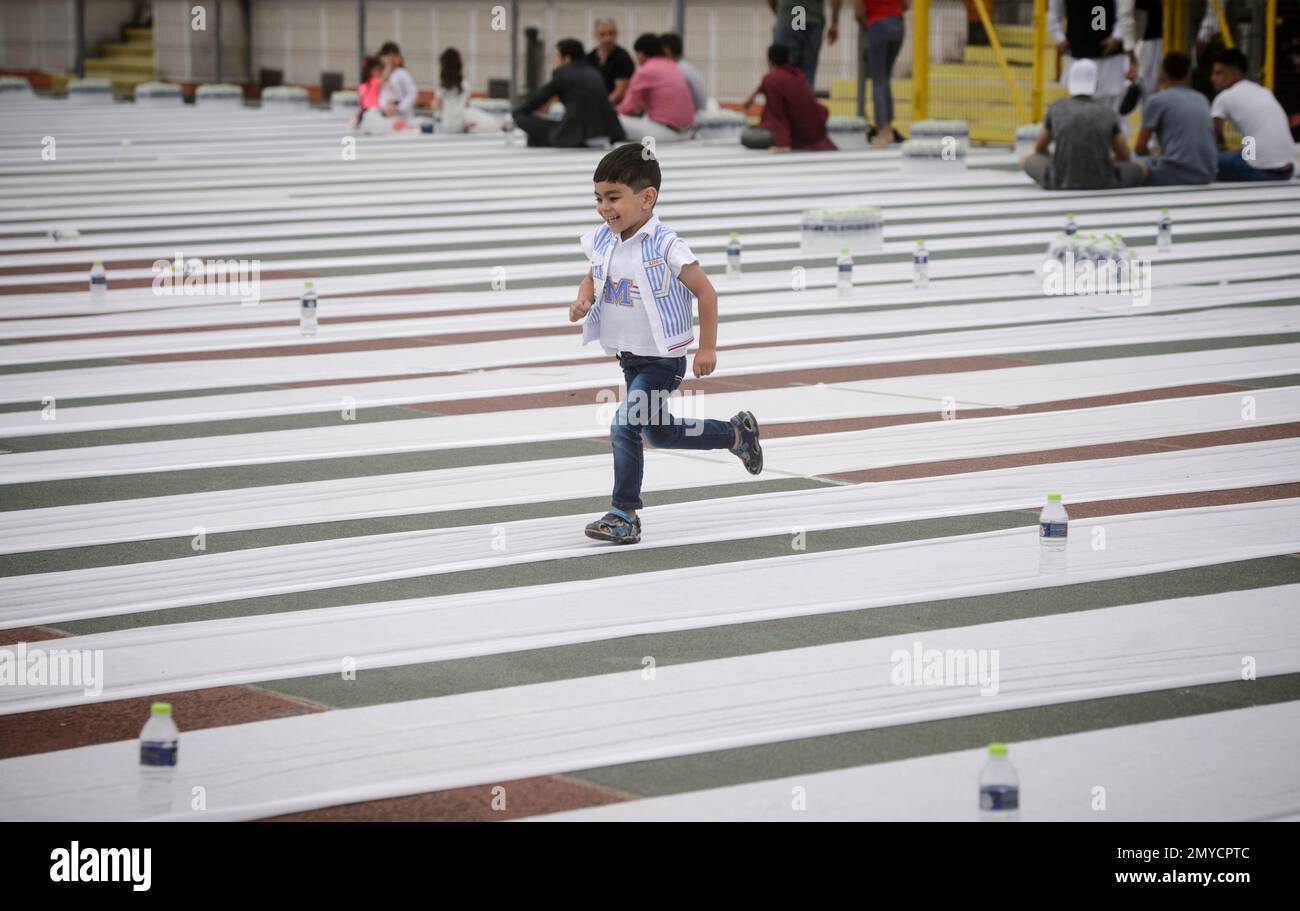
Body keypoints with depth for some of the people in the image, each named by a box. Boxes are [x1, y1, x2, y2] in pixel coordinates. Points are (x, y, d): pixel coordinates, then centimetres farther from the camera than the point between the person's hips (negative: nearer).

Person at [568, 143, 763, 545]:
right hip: (629, 359, 8)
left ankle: (624, 514, -7)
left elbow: (706, 292, -14)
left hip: (662, 361, -8)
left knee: (625, 428, -18)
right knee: (659, 434, 18)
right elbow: (592, 279, 17)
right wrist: (582, 300, -6)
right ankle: (736, 433, 41)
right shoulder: (601, 242, -2)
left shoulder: (665, 247, -22)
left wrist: (707, 349, -13)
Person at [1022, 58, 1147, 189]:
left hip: (1062, 184, 0)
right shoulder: (1108, 113, 5)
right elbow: (1125, 159, 18)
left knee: (1029, 160, 32)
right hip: (1101, 186, 0)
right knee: (1140, 169, 29)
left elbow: (1040, 150, 22)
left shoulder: (1056, 110, 6)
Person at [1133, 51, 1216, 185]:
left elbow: (1140, 148, 4)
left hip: (1174, 176, -6)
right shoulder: (1201, 99, 17)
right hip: (1206, 175, 6)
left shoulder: (1156, 100, 0)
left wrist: (1151, 154, 26)